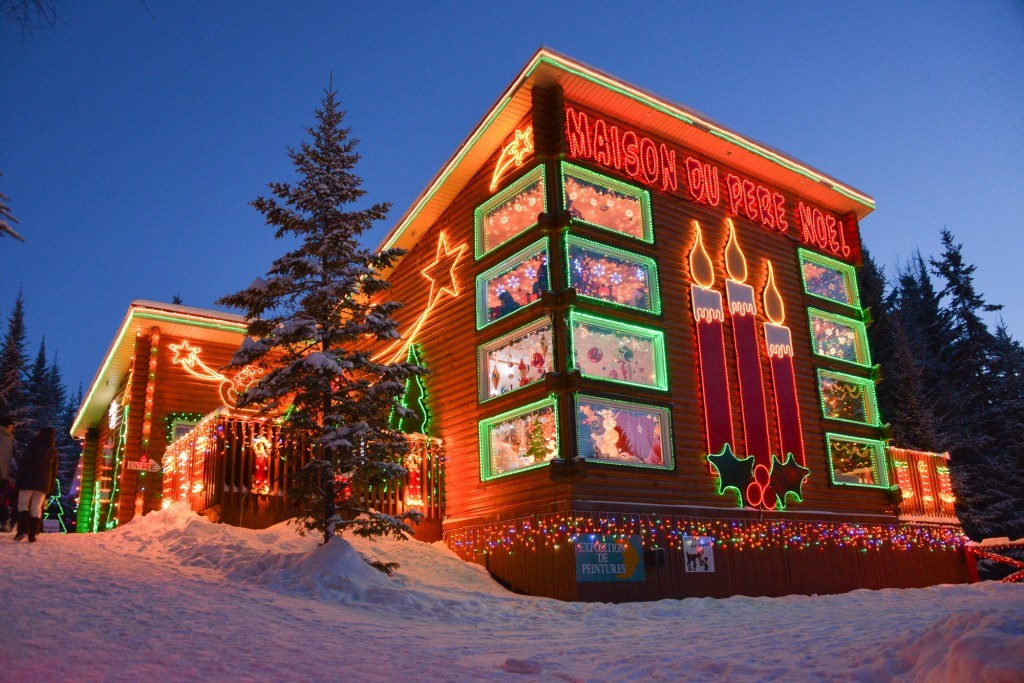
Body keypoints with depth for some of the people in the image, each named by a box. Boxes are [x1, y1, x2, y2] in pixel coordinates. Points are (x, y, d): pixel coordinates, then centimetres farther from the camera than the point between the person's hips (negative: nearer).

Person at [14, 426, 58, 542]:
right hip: (44, 482, 3)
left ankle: (23, 529, -18)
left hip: (29, 480, -3)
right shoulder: (53, 450, 13)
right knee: (36, 508, 4)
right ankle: (32, 534, -3)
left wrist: (19, 479, -6)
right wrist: (50, 489, 16)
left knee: (23, 504, 1)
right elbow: (54, 471, 14)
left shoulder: (33, 445, 0)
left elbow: (23, 462, -8)